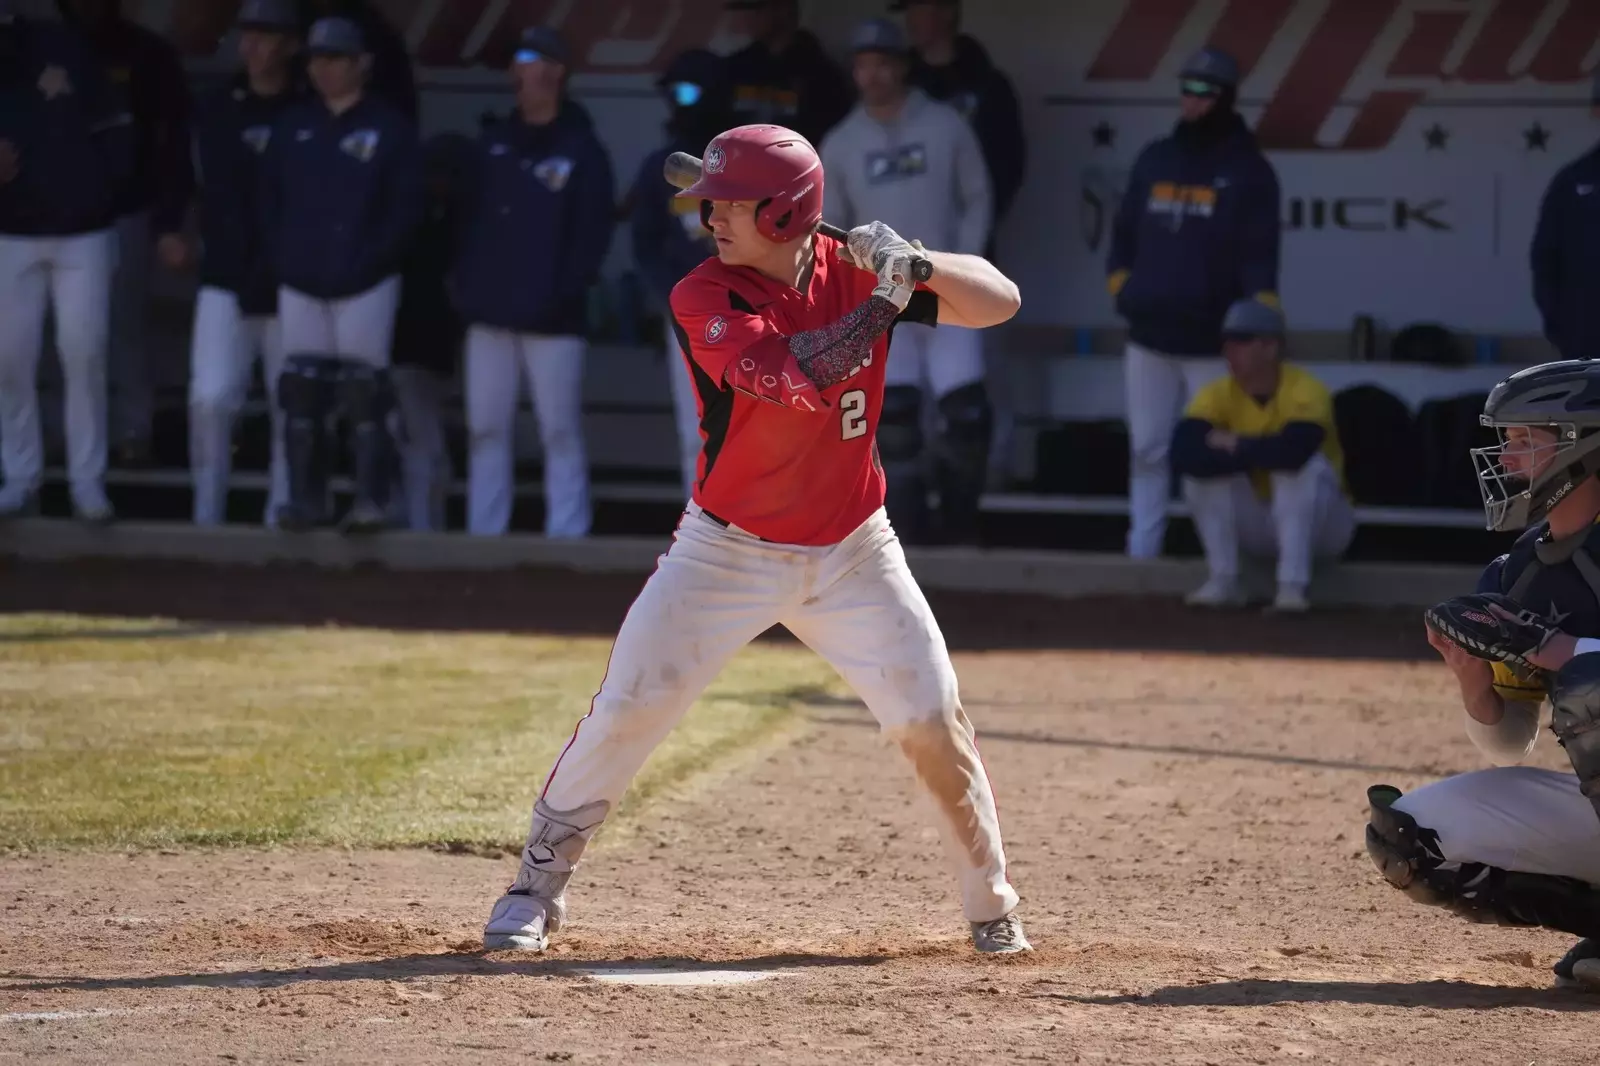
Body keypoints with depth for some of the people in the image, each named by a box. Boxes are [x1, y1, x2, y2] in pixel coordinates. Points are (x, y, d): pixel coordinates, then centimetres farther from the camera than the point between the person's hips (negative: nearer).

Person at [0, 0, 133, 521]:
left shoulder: (61, 51, -7)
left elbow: (114, 128, 1)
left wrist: (102, 188, -4)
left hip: (83, 233, -1)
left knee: (83, 355, -4)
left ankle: (87, 480, 3)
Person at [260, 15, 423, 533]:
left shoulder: (390, 129, -2)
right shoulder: (293, 127, 11)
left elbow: (405, 209, -6)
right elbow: (269, 199, 13)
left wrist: (369, 259, -14)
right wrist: (283, 256, 1)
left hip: (366, 283, -4)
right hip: (299, 283, 4)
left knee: (363, 394, -7)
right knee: (300, 394, 3)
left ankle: (369, 499, -5)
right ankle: (304, 499, 8)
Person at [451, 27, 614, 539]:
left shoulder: (581, 149, 0)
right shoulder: (494, 143, 14)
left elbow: (595, 229, -6)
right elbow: (470, 218, 15)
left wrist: (565, 291, -15)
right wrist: (465, 284, 4)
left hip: (552, 318, -5)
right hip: (490, 311, 5)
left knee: (560, 432, -4)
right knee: (486, 429, 6)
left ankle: (566, 539, -2)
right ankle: (482, 535, 10)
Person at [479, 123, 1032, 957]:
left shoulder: (853, 272, -6)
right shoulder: (704, 298, -16)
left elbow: (1000, 302, -7)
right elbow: (786, 377, -32)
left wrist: (913, 262, -23)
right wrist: (883, 303, -29)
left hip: (852, 554, 2)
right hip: (728, 551, -2)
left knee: (931, 720, -4)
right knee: (625, 710, -8)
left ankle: (992, 907, 14)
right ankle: (537, 888, 7)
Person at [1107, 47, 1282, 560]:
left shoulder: (1248, 170, -1)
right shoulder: (1154, 160, 13)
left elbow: (1260, 257, -7)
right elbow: (1124, 232, 19)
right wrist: (1123, 288, 5)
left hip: (1213, 340, -5)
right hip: (1149, 334, 5)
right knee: (1146, 450, 7)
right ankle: (1139, 556, 11)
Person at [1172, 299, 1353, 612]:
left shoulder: (1305, 390, -23)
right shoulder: (1217, 395, -11)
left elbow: (1293, 451, -44)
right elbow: (1183, 454, -28)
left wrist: (1237, 446, -25)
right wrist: (1259, 453, -32)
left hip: (1321, 525, -4)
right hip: (1257, 527, 4)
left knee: (1302, 464, -33)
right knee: (1203, 465, -18)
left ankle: (1292, 587, -34)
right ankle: (1223, 583, -16)